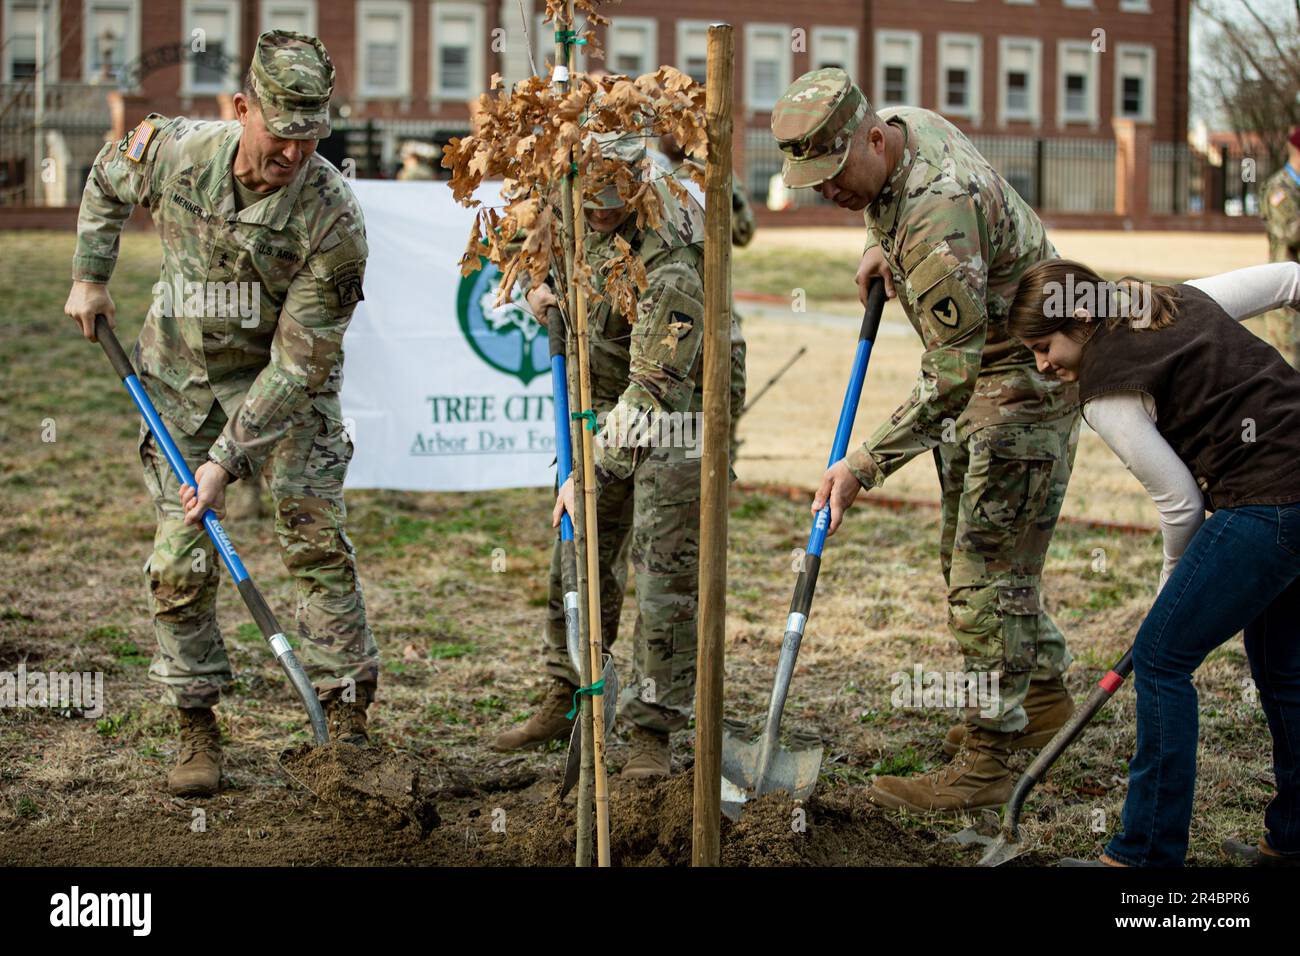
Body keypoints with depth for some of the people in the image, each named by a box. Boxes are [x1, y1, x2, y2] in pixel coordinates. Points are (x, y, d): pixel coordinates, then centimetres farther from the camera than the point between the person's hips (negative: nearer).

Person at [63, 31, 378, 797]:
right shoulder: (173, 151, -18)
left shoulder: (333, 217, -28)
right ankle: (198, 727, 11)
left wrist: (229, 457, -27)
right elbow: (107, 182, 9)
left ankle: (348, 717, 2)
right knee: (180, 562, -1)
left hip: (286, 386, -2)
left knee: (316, 539, -8)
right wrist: (90, 276, 6)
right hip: (181, 376, 2)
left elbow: (298, 361, -26)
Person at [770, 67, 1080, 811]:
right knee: (969, 549, 18)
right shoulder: (907, 124, -3)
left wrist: (865, 465, -31)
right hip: (980, 370, 11)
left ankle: (986, 762, -4)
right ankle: (1044, 699, 33)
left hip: (1028, 378, -11)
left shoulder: (937, 216, -34)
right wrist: (883, 246, 7)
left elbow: (951, 375, -33)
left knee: (988, 567, -10)